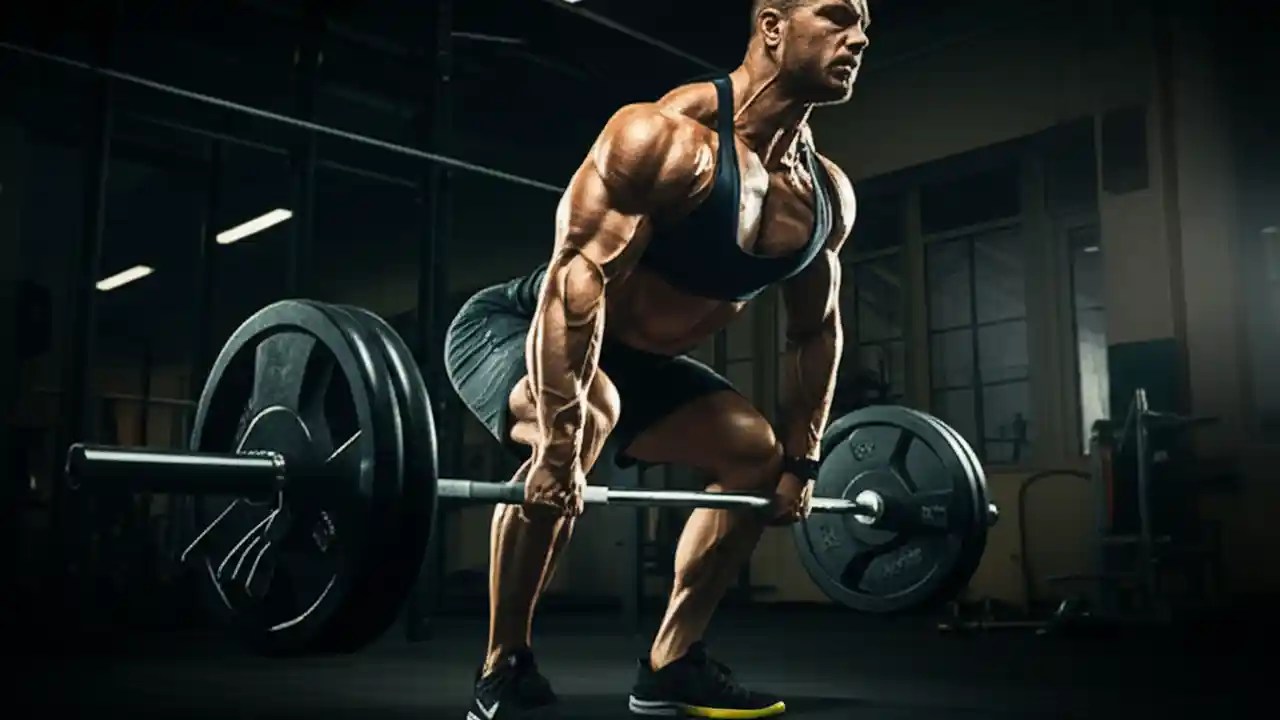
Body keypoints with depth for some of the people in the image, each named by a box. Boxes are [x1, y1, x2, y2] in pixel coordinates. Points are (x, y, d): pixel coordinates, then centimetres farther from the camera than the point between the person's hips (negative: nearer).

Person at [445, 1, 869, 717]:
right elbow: (577, 276, -35)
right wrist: (558, 442, -40)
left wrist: (802, 460, 6)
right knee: (584, 417, -38)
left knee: (759, 451, 5)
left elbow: (817, 330, 7)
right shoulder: (669, 137, -29)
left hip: (634, 354, 8)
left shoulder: (827, 195, -5)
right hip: (513, 328, -8)